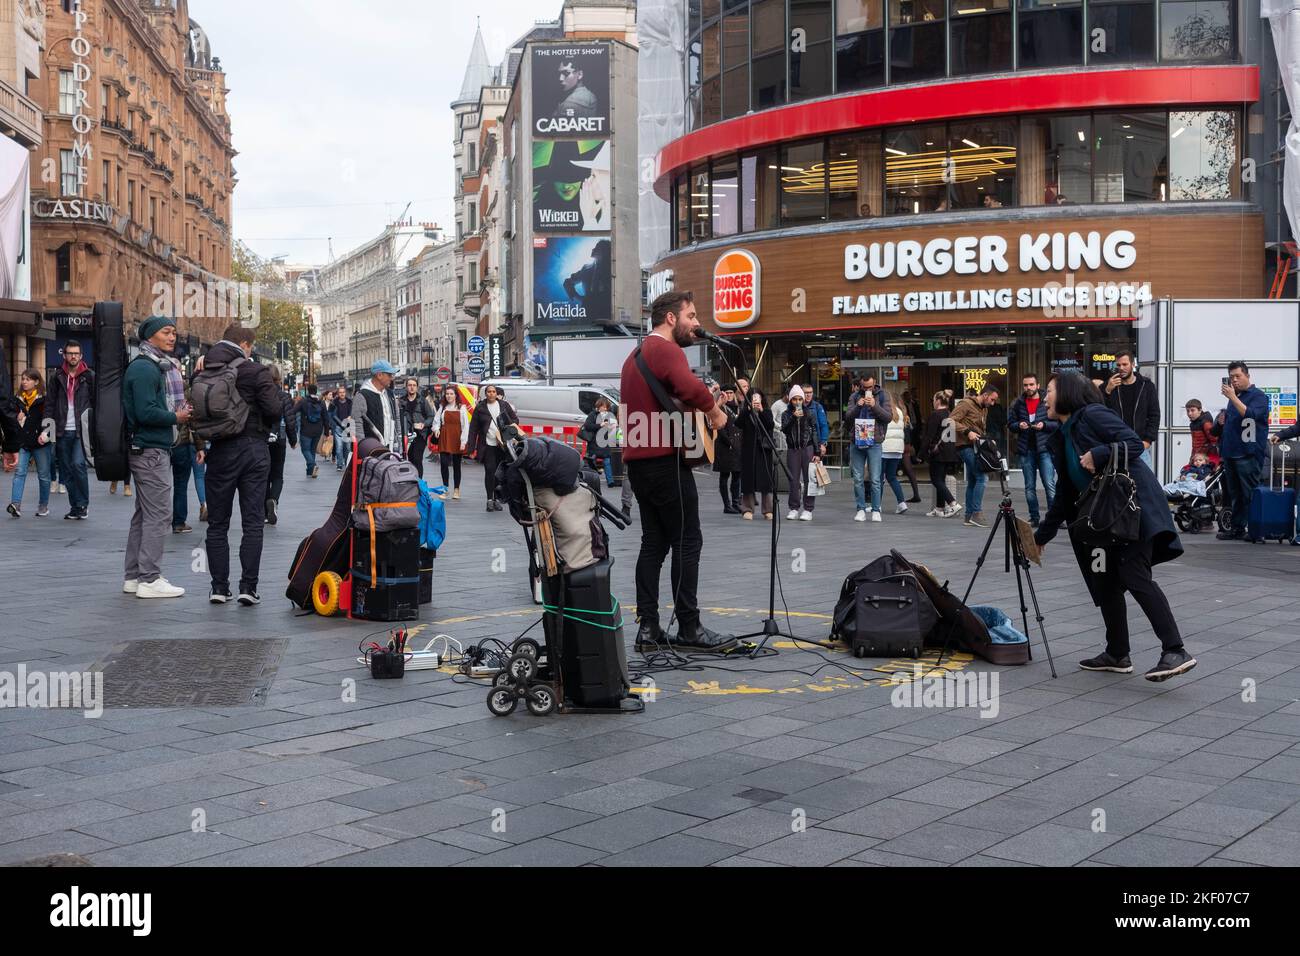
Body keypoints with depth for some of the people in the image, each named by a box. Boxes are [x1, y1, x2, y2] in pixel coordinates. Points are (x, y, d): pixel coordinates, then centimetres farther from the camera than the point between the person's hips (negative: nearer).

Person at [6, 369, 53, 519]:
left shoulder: (44, 400, -3)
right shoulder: (17, 400, 10)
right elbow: (7, 419, 19)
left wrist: (46, 434, -18)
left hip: (40, 443, -3)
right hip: (22, 443, 3)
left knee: (43, 475, 6)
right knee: (19, 472, -9)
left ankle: (43, 505, 18)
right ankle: (16, 504, -18)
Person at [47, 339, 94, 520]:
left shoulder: (89, 377, 3)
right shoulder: (57, 378, 11)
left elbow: (97, 403, 4)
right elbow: (49, 403, 11)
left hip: (81, 430, -3)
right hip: (63, 431, 4)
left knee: (78, 464, -17)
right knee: (66, 470, 5)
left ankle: (83, 503, -4)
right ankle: (75, 507, 13)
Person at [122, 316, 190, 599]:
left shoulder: (160, 366, 18)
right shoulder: (144, 368, -14)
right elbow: (146, 412, -22)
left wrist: (181, 411, 6)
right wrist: (176, 418, -11)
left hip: (155, 450, 11)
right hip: (150, 451, -11)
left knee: (144, 514, 14)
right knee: (158, 514, -9)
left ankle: (134, 576, 20)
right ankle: (149, 579, -6)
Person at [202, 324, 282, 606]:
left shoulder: (204, 374, 2)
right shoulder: (256, 372, -10)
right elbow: (274, 409, -15)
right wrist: (277, 393, 5)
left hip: (220, 452, 3)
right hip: (253, 449, -3)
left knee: (217, 524, 10)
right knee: (253, 523, 3)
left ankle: (219, 587, 9)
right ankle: (248, 586, -1)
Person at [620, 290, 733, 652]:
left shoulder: (636, 355, 21)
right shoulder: (666, 349, -11)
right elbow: (691, 388, -30)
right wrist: (716, 412, -12)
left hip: (638, 459, 10)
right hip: (666, 459, -10)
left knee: (654, 542, 10)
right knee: (687, 541, -3)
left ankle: (648, 627, 7)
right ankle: (689, 627, 0)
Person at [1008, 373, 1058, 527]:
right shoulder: (1018, 403, 7)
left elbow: (1059, 423, 0)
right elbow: (1010, 424, 14)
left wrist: (1044, 425, -16)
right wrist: (1018, 426, -7)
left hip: (1044, 448, -4)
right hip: (1026, 450, 4)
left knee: (1050, 485, -10)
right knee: (1029, 487, 8)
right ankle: (1034, 518, 16)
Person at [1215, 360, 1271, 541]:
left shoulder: (1258, 396, -3)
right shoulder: (1234, 397, 19)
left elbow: (1249, 414, -21)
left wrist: (1233, 397, -24)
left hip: (1248, 454, -7)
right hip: (1231, 454, 7)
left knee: (1249, 495, -8)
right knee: (1235, 495, 9)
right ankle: (1237, 528, 13)